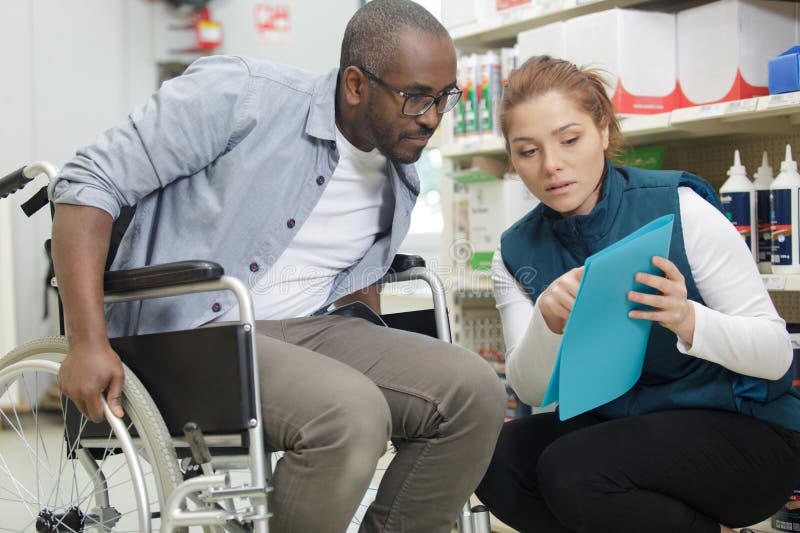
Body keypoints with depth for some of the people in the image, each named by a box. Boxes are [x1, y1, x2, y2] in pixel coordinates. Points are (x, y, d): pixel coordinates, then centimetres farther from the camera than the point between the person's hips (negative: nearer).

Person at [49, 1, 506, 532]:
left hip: (305, 330, 7)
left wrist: (386, 363, 10)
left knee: (474, 389, -13)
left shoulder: (400, 183, 8)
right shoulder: (240, 95, -13)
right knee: (348, 412, -32)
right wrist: (88, 343, -21)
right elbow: (90, 182, -14)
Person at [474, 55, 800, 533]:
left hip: (743, 427, -6)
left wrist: (687, 320, -33)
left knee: (571, 471, -28)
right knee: (496, 460, -19)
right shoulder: (518, 252, 0)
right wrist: (546, 322, -26)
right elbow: (532, 390, -5)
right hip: (614, 425, 6)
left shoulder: (679, 208, -14)